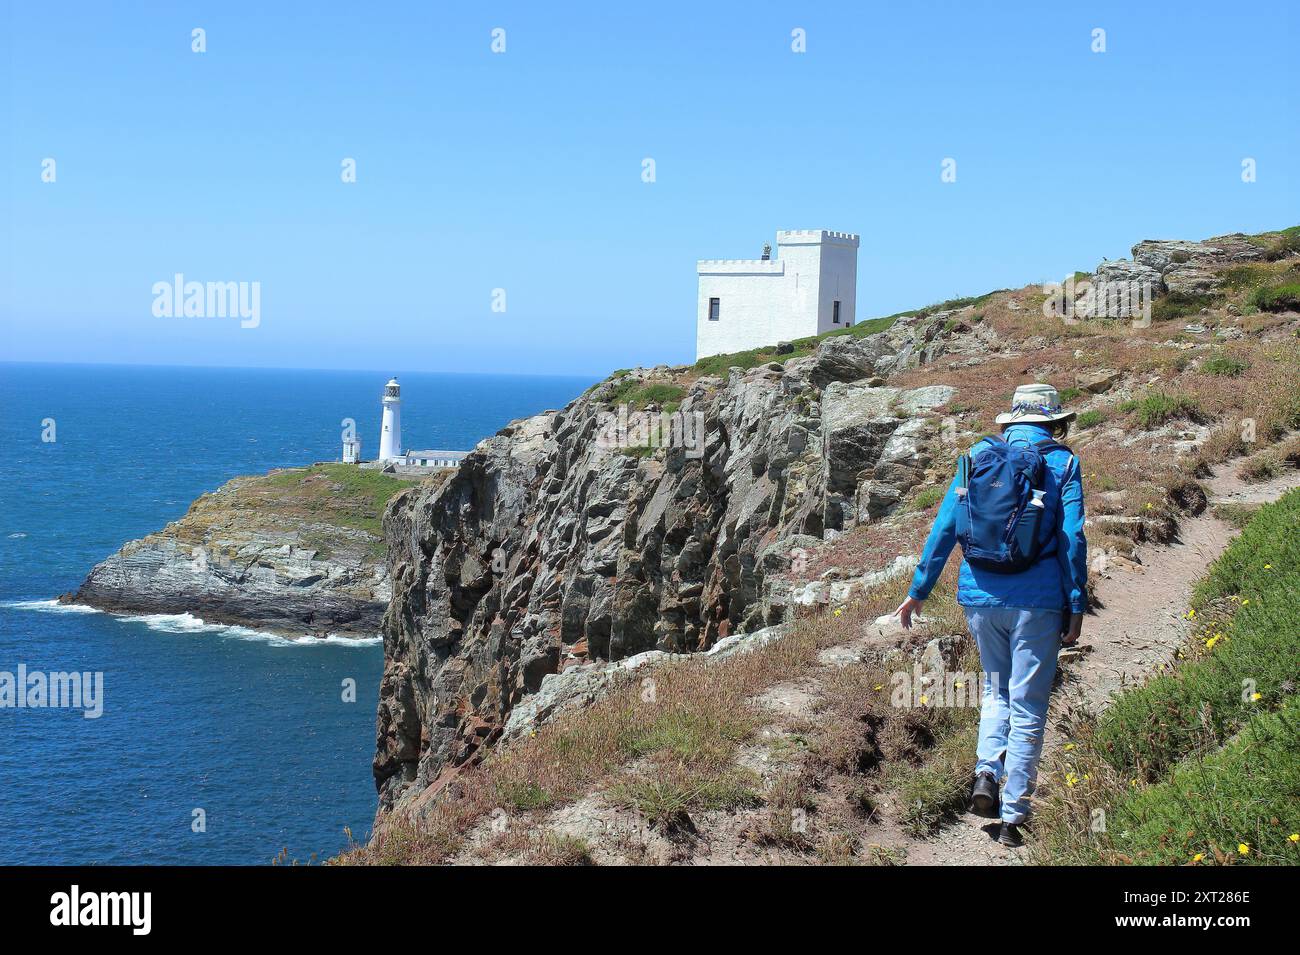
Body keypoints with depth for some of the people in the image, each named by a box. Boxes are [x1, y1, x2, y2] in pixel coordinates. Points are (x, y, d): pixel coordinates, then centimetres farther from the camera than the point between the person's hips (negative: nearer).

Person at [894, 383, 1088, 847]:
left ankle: (986, 771, 0)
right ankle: (1012, 818, 3)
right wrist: (1076, 607, -1)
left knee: (996, 689, 22)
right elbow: (1072, 539, -6)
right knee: (1027, 707, 5)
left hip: (979, 595, 3)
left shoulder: (978, 456, 8)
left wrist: (918, 590, 12)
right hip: (1036, 599, -3)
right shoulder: (1062, 462, 0)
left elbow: (944, 528, 6)